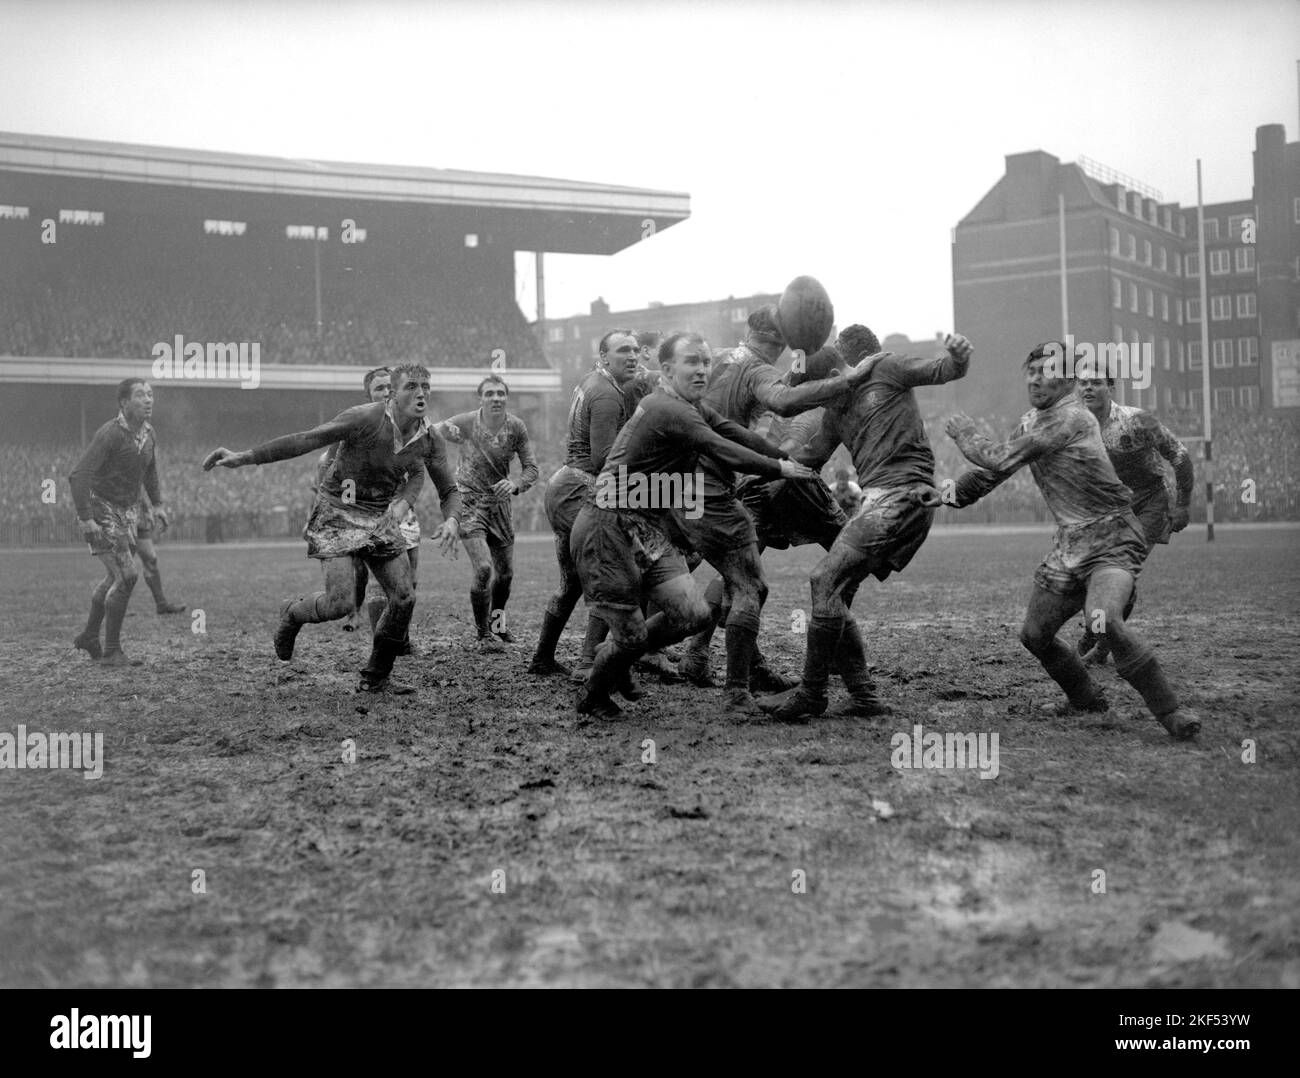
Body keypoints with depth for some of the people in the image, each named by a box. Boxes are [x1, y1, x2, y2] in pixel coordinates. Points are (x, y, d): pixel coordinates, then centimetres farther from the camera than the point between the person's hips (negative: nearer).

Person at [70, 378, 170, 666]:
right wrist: (86, 520, -34)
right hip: (99, 514, -9)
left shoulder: (147, 432, 1)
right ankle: (112, 651, -7)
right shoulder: (109, 434, -24)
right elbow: (78, 476, -28)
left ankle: (89, 636, 38)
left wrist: (158, 504, 17)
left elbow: (149, 466, 22)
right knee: (126, 577, -16)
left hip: (125, 513, 9)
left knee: (116, 578, 19)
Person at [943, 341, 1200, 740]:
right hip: (1069, 544, 9)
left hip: (1112, 539, -9)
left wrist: (967, 436, -2)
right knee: (1034, 635, 12)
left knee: (1103, 620, -32)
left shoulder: (1071, 418, -19)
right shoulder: (1032, 421, 10)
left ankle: (1171, 711, -22)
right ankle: (1086, 697, 36)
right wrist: (950, 493, 15)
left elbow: (1001, 461, -19)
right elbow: (994, 470, 24)